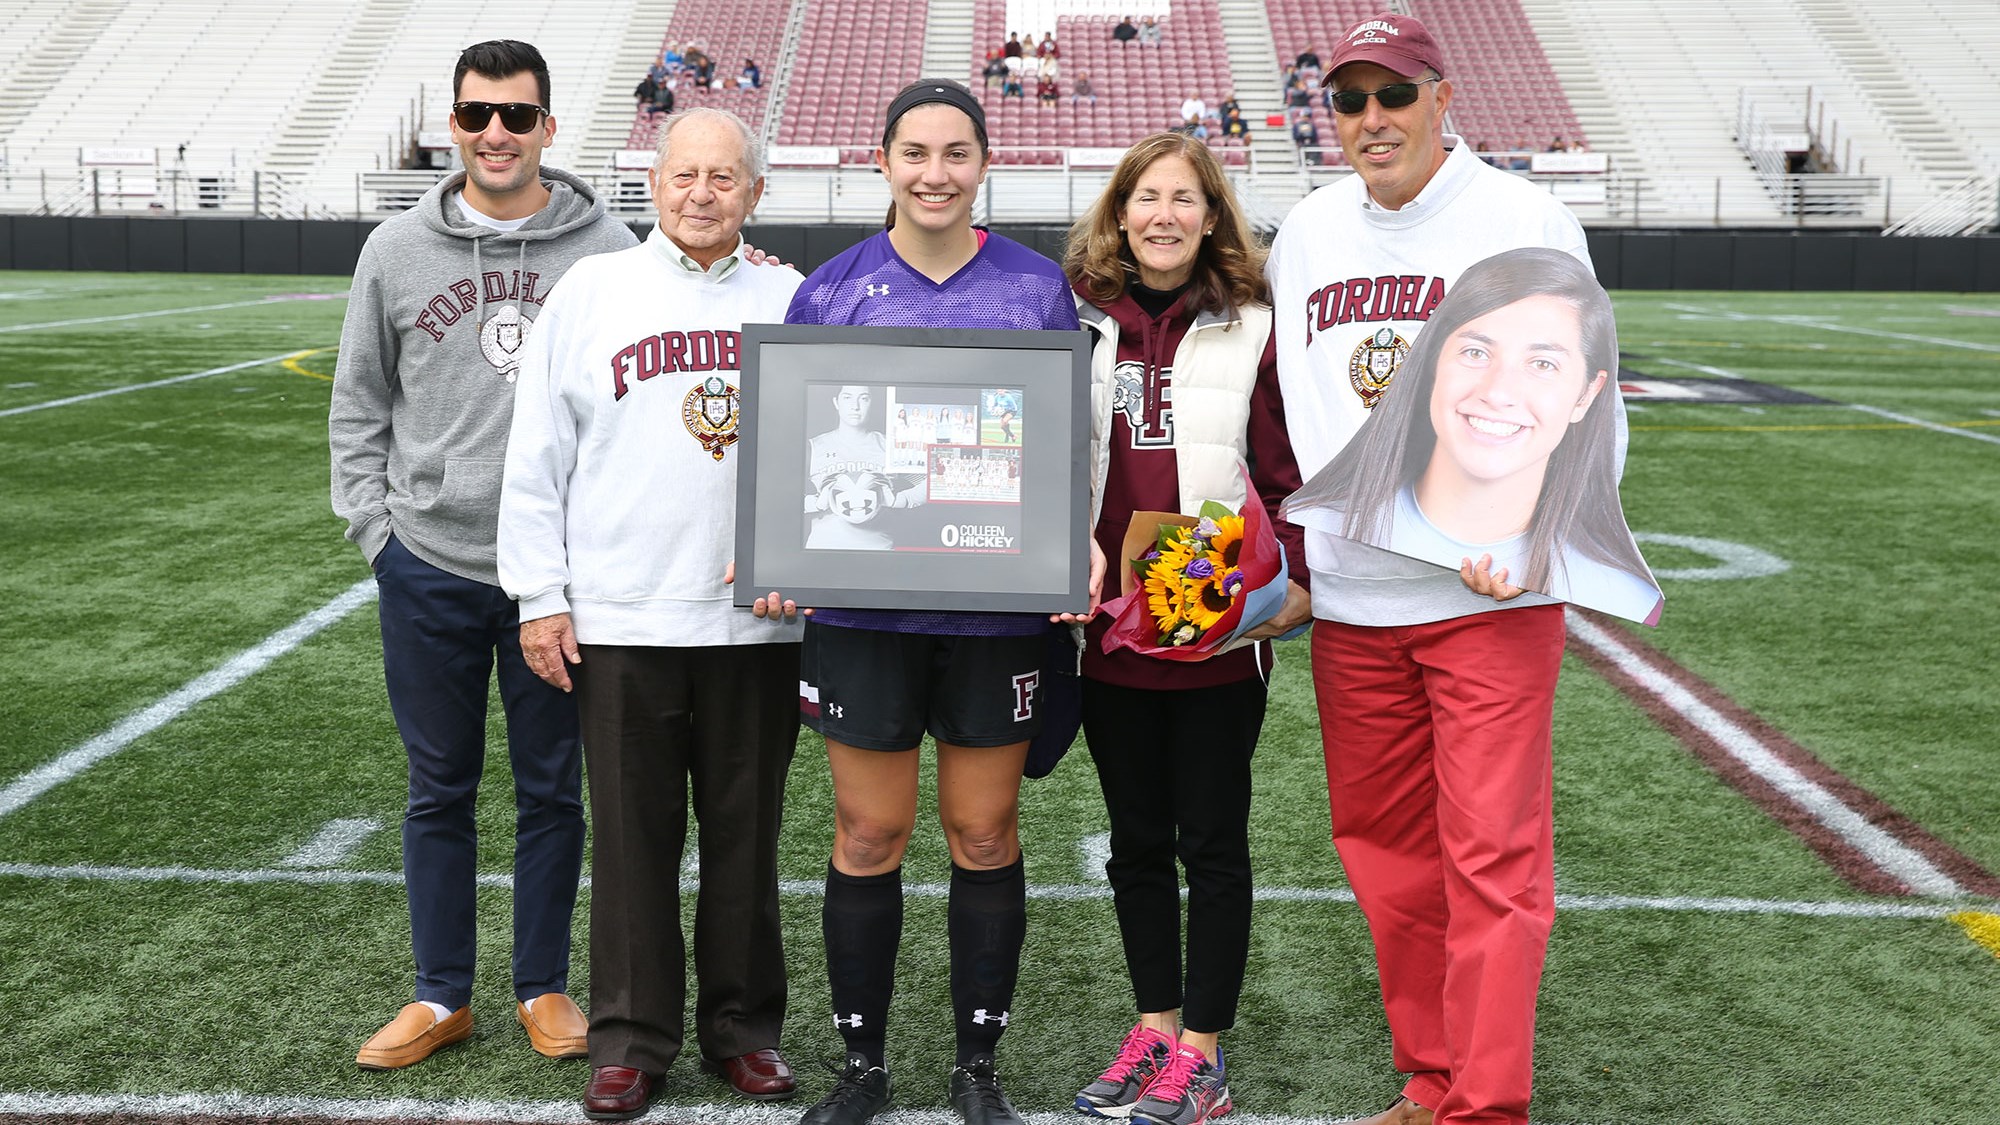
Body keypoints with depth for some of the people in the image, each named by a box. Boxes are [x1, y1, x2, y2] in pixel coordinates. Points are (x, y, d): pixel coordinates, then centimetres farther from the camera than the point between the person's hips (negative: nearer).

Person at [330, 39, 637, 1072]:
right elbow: (359, 408, 11)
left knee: (553, 790, 10)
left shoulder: (607, 249, -1)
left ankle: (543, 989, 26)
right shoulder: (397, 250, 4)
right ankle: (441, 997, 25)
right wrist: (373, 527, 1)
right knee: (439, 791, 11)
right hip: (429, 570, 1)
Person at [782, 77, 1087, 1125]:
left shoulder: (1037, 286, 5)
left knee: (985, 835, 8)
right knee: (868, 836, 7)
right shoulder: (830, 290, 5)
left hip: (998, 603, 0)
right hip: (864, 602, 0)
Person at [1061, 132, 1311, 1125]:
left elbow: (1291, 470, 0)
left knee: (1211, 843, 5)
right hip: (1109, 630, 3)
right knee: (1136, 843, 14)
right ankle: (1154, 1028, 29)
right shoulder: (1079, 323, 4)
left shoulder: (1249, 329, -1)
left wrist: (1301, 580, -10)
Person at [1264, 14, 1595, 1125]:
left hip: (1491, 598, -5)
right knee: (1383, 847, 11)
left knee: (1493, 856, -6)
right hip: (1350, 597, 5)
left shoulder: (1525, 220, -3)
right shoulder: (1304, 235, 12)